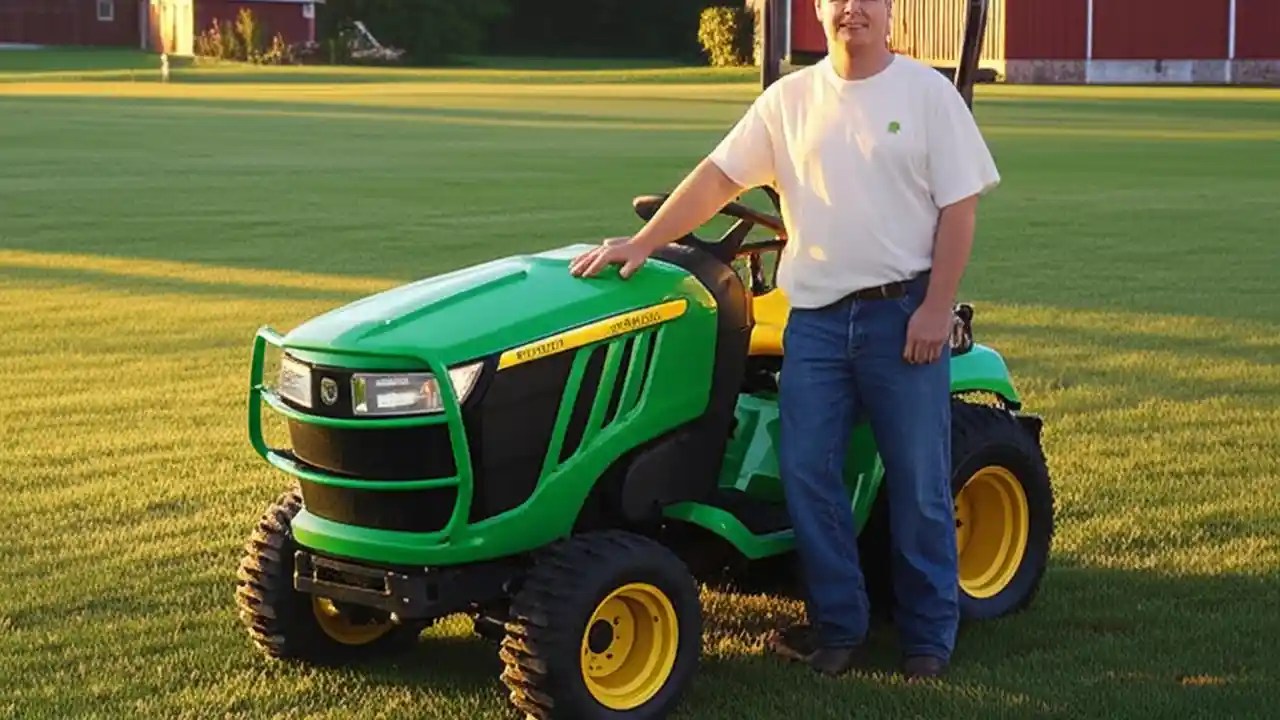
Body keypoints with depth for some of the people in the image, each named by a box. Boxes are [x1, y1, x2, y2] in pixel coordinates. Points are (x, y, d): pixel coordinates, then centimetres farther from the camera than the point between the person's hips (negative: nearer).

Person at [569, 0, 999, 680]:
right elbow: (718, 176, 3)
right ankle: (837, 627, 14)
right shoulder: (790, 99, 6)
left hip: (903, 312, -3)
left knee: (919, 483, 2)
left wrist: (935, 308, -12)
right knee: (807, 473, 1)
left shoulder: (928, 93, -2)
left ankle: (928, 637, 15)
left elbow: (959, 206, -4)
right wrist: (643, 242, -8)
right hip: (816, 316, 3)